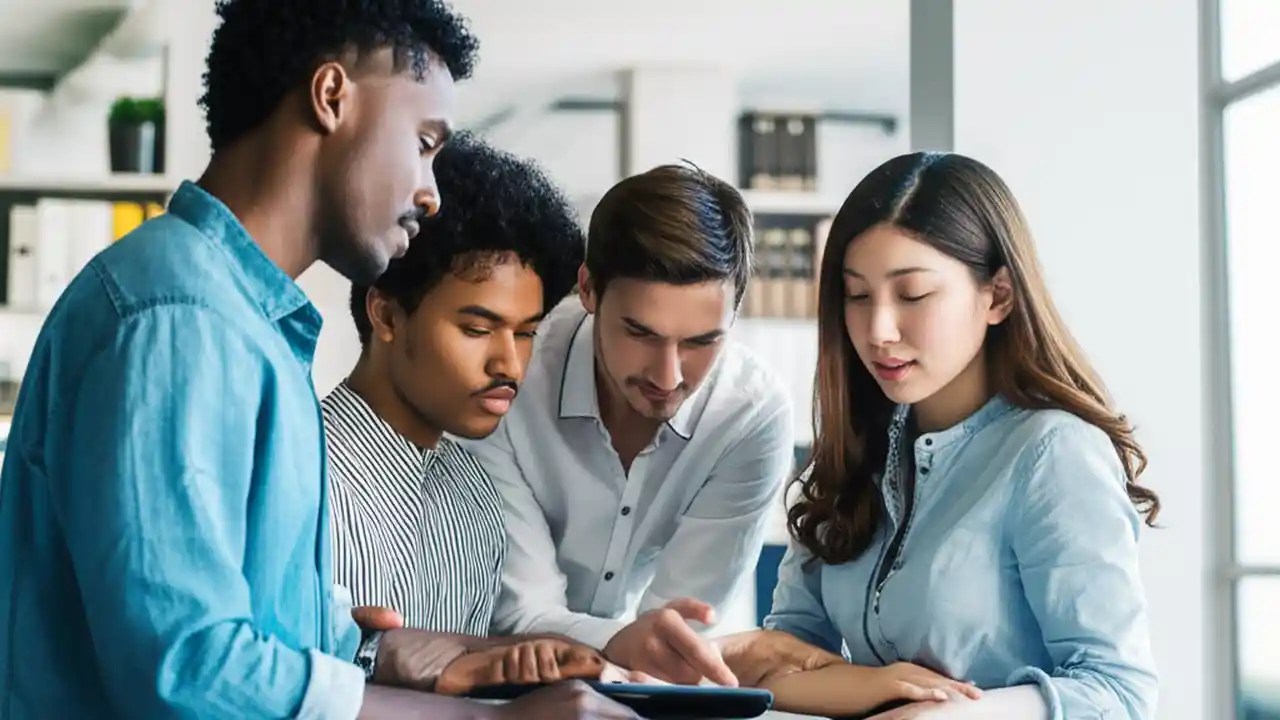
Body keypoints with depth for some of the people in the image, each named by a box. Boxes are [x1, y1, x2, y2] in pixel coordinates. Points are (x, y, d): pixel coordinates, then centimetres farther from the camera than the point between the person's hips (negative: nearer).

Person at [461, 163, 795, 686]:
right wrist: (617, 642, -39)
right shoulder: (505, 386, -20)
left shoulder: (753, 415, -15)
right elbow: (518, 614, -21)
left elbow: (675, 623, -14)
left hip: (641, 691, 1)